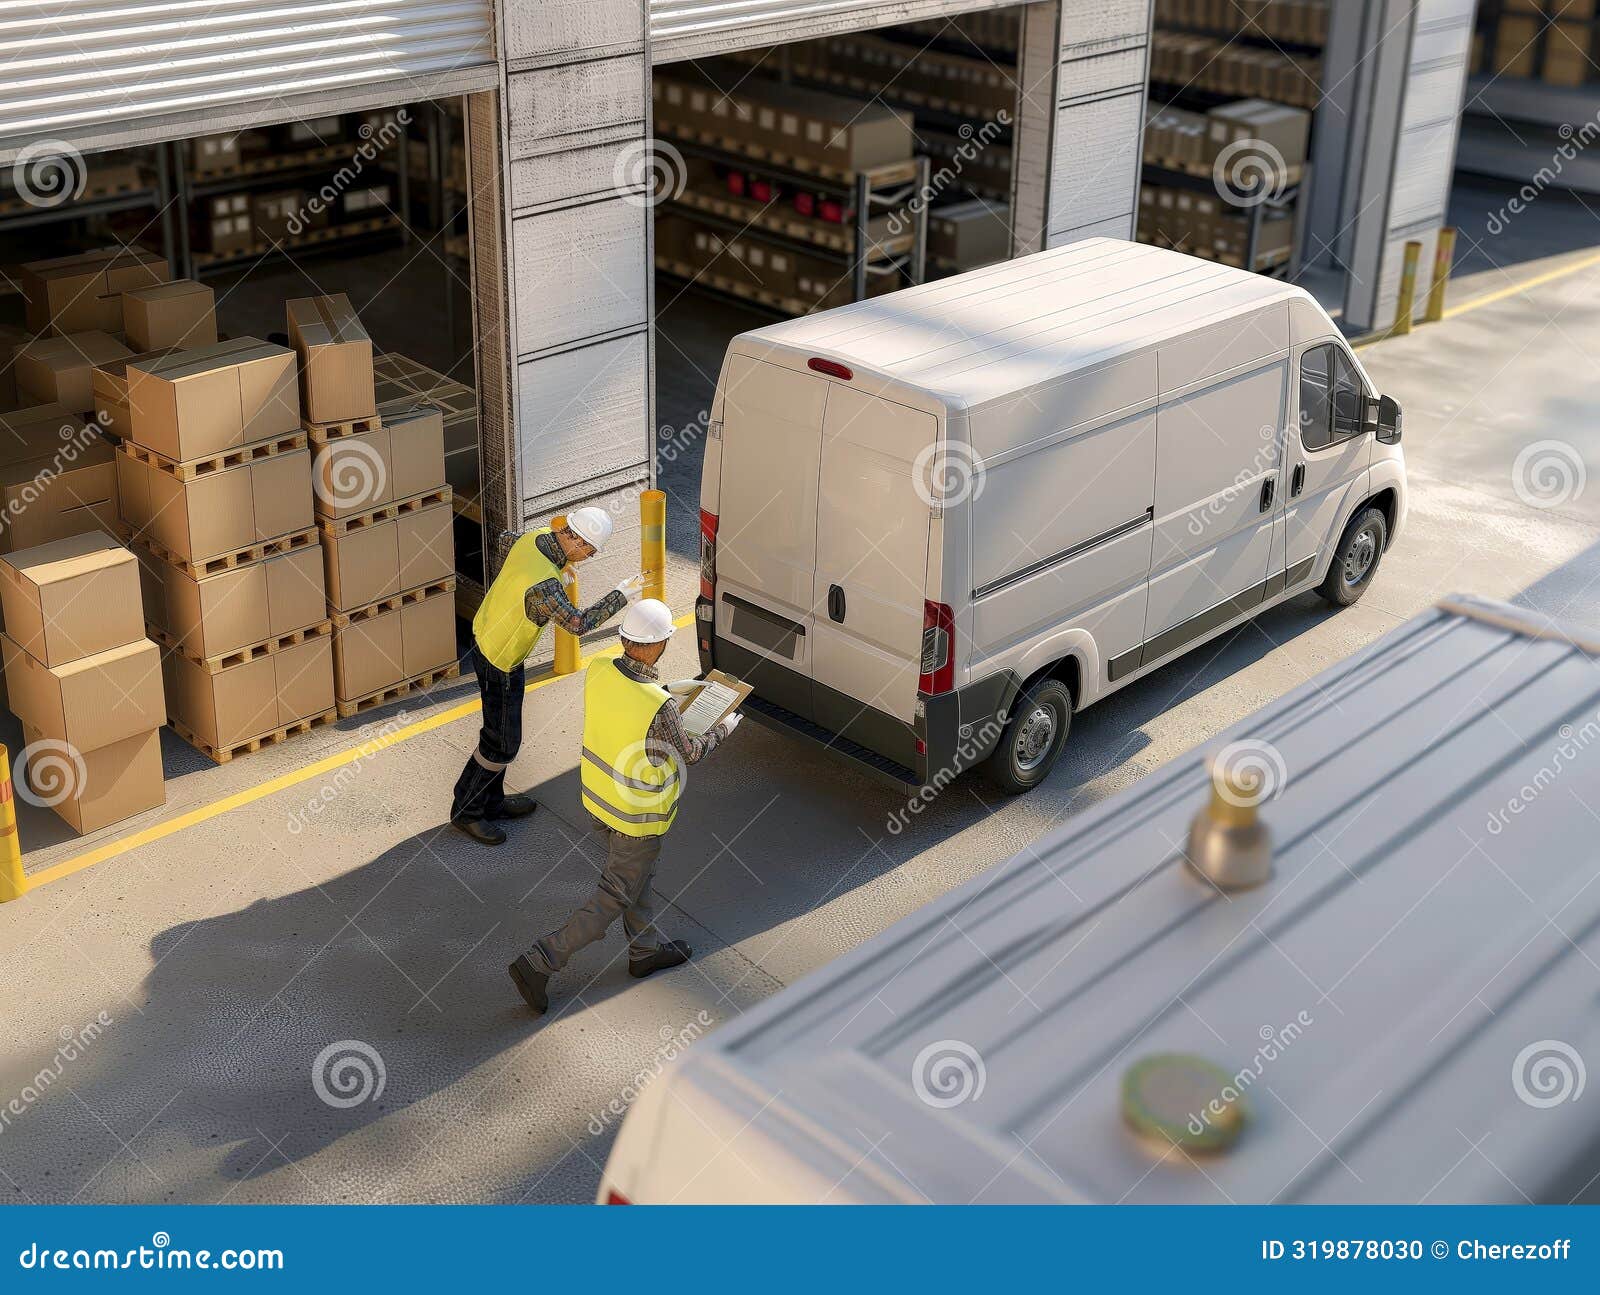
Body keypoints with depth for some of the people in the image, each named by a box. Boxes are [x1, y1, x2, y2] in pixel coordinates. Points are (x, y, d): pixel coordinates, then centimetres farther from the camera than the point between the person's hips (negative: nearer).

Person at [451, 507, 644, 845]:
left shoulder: (535, 536, -11)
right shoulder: (543, 584, -39)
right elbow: (577, 623, -34)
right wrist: (621, 596, -25)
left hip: (486, 637, 10)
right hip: (499, 664, -10)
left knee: (501, 731, 24)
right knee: (502, 744, 6)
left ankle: (492, 801, 39)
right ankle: (466, 811, 23)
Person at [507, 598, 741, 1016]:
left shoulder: (598, 670, -17)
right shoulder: (658, 708, -35)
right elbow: (686, 754, -15)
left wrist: (665, 688, 16)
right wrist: (722, 731, 3)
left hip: (598, 793, 7)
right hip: (637, 815, -7)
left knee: (633, 875, 27)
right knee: (615, 897, 10)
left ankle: (646, 950, 48)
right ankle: (538, 965, 11)